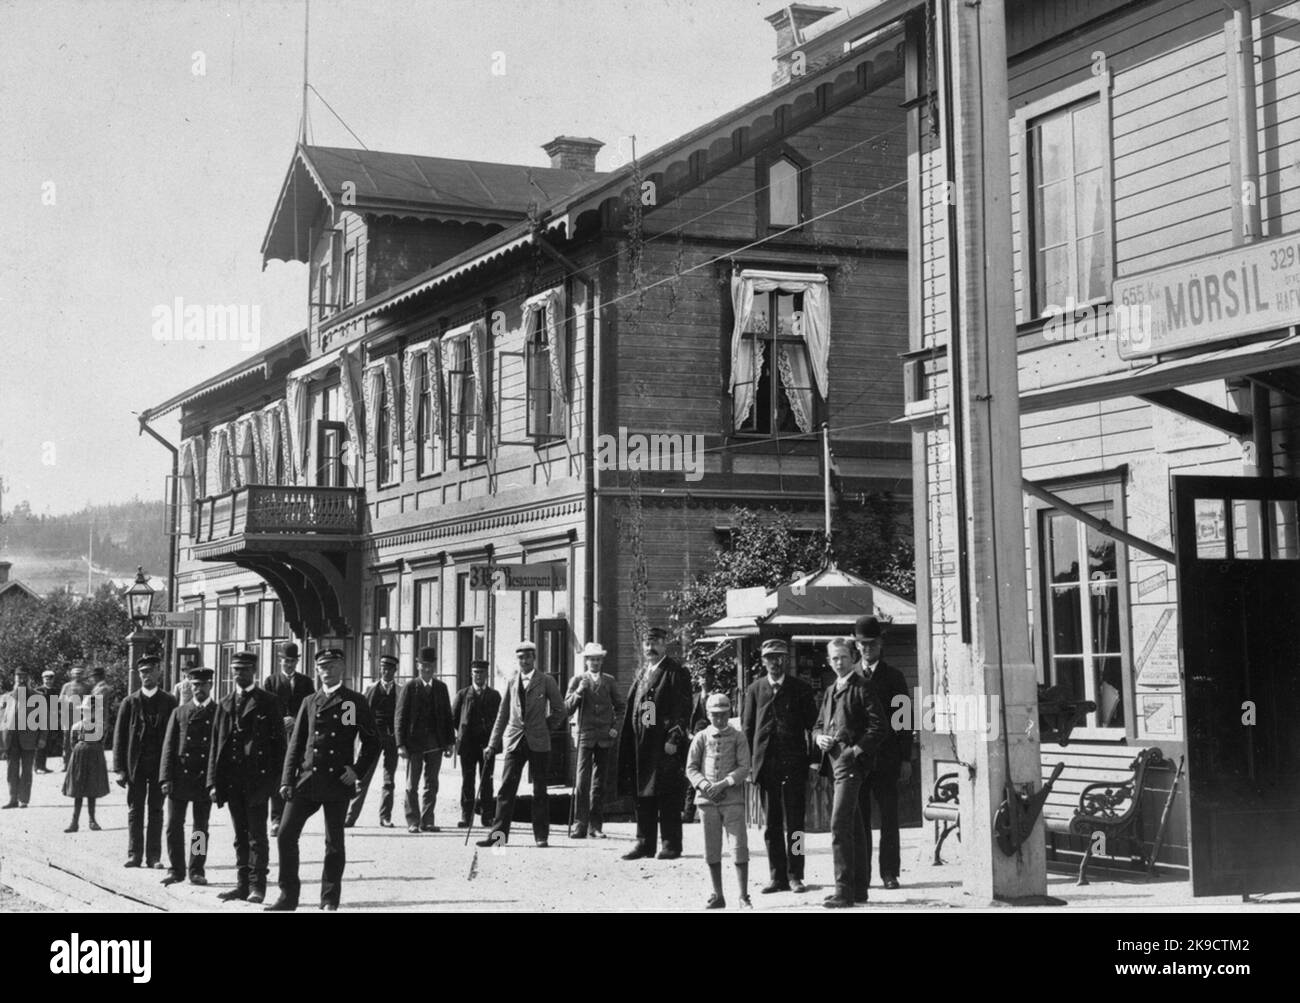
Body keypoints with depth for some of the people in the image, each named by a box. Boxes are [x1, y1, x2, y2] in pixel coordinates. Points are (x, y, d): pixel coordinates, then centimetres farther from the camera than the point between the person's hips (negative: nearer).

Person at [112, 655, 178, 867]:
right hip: (136, 766, 0)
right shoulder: (130, 702, 3)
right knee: (135, 811, 3)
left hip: (160, 765, 0)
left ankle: (154, 856, 8)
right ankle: (134, 855, 8)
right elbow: (119, 737, 2)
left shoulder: (169, 701, 4)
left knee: (156, 811, 4)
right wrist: (119, 769, -5)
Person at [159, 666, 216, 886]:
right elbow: (168, 747, 4)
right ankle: (176, 869, 13)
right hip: (180, 777, 1)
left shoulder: (219, 713, 4)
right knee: (174, 825, 2)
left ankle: (196, 871, 13)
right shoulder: (179, 713, 7)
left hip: (205, 779, -1)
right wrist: (166, 778, -4)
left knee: (201, 827, 4)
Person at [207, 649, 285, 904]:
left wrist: (274, 780, -9)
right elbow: (216, 745, 11)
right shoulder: (225, 704, 13)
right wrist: (214, 782, 4)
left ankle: (257, 886, 2)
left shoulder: (268, 702, 0)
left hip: (257, 779, -5)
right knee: (240, 835, 10)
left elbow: (279, 742, -2)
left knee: (257, 835, -2)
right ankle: (242, 884, 16)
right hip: (232, 779, 5)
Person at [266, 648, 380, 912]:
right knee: (286, 834, -3)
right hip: (307, 780, 3)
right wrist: (287, 780, 2)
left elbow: (372, 742, 6)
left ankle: (330, 901, 12)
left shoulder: (356, 702, 3)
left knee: (334, 843, 1)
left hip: (338, 782, -3)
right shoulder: (309, 703, 12)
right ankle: (288, 896, 8)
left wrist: (357, 769, -8)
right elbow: (296, 744, 10)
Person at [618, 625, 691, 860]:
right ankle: (645, 843, 15)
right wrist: (629, 742, 13)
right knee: (643, 795, 9)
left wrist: (674, 738, -18)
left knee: (668, 796, -4)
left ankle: (671, 844, 1)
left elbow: (683, 709, -10)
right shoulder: (641, 674, 19)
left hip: (664, 744, -7)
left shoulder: (676, 673, -4)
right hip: (641, 744, 7)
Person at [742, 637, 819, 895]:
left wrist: (811, 759, -4)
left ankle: (795, 876, 6)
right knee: (771, 824, 5)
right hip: (765, 764, 2)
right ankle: (777, 877, 11)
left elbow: (811, 725, 5)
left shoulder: (801, 688, 5)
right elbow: (747, 727, 9)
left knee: (794, 823, -1)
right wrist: (749, 763, 2)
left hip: (794, 764, -2)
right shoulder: (754, 690, 8)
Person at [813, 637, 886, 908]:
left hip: (851, 763, -9)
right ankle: (858, 888, 20)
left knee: (839, 826, -16)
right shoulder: (830, 691, 20)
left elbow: (879, 725, -10)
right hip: (834, 762, 9)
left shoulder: (861, 688, -5)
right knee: (853, 827, 14)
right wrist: (819, 737, 2)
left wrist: (858, 749, -17)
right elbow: (819, 724, 24)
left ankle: (844, 891, -17)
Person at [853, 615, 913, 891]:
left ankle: (889, 873, 5)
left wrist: (906, 759, -2)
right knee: (858, 818, 2)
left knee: (889, 816, 0)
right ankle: (860, 875, 6)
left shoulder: (893, 677, 7)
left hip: (886, 759, -1)